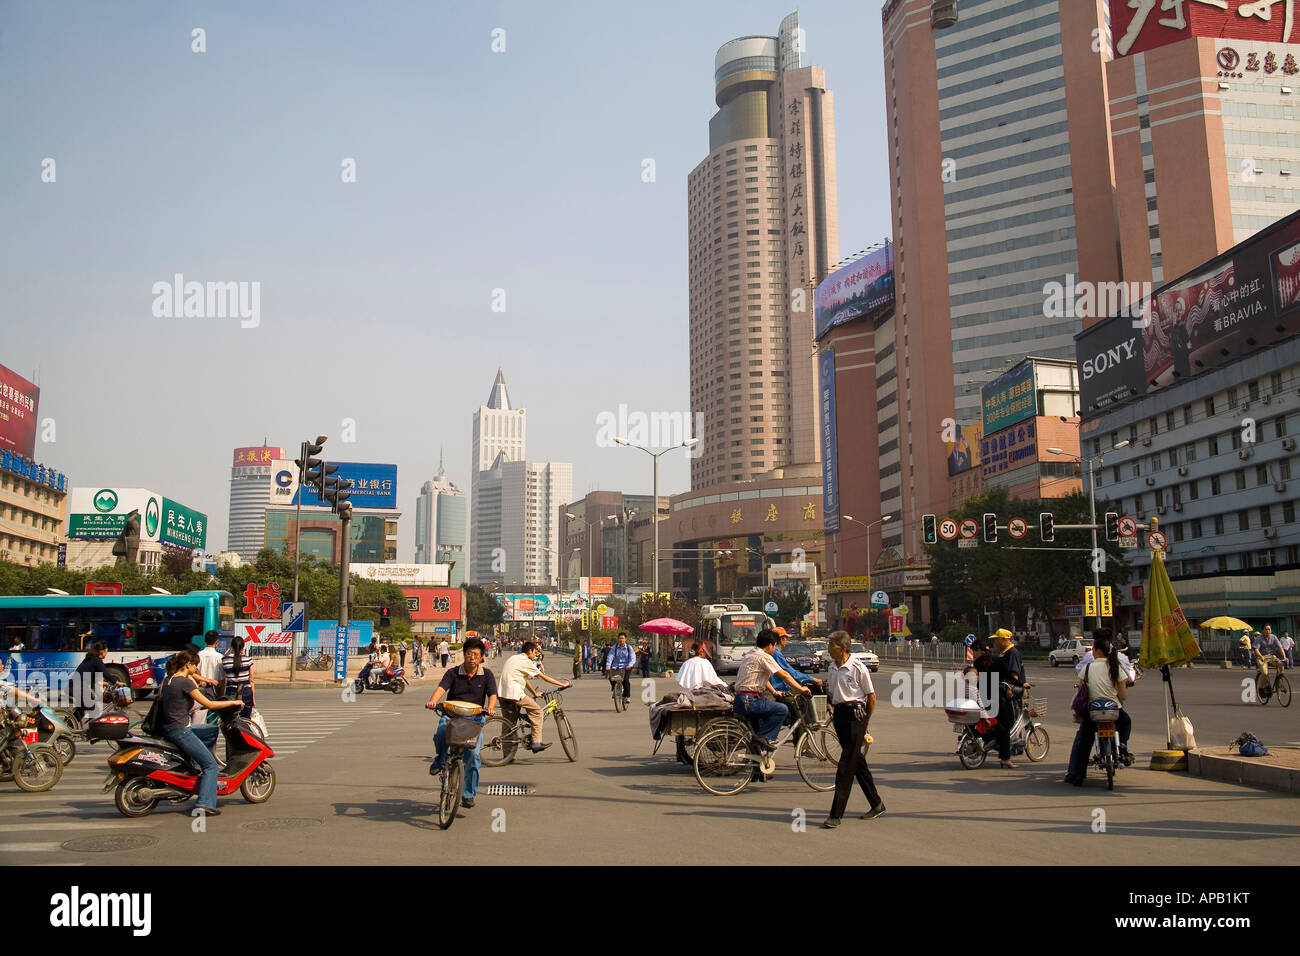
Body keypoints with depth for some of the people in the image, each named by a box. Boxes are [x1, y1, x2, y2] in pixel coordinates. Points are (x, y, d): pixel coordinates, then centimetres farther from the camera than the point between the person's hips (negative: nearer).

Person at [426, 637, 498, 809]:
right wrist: (433, 701, -32)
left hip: (474, 718, 0)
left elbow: (492, 694, -4)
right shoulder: (453, 673, 3)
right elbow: (441, 688, -11)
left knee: (473, 753, -14)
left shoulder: (487, 675, 5)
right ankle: (440, 760, 0)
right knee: (441, 733, -33)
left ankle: (468, 795, 2)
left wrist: (490, 708, -26)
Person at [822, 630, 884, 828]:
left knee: (846, 764, -10)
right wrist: (833, 713, 14)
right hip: (839, 715, 7)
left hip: (855, 714, -7)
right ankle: (876, 804, 27)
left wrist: (865, 721, 0)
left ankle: (836, 814, -11)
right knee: (857, 761, 13)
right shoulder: (832, 668, 9)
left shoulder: (858, 668, -11)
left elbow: (871, 696, -4)